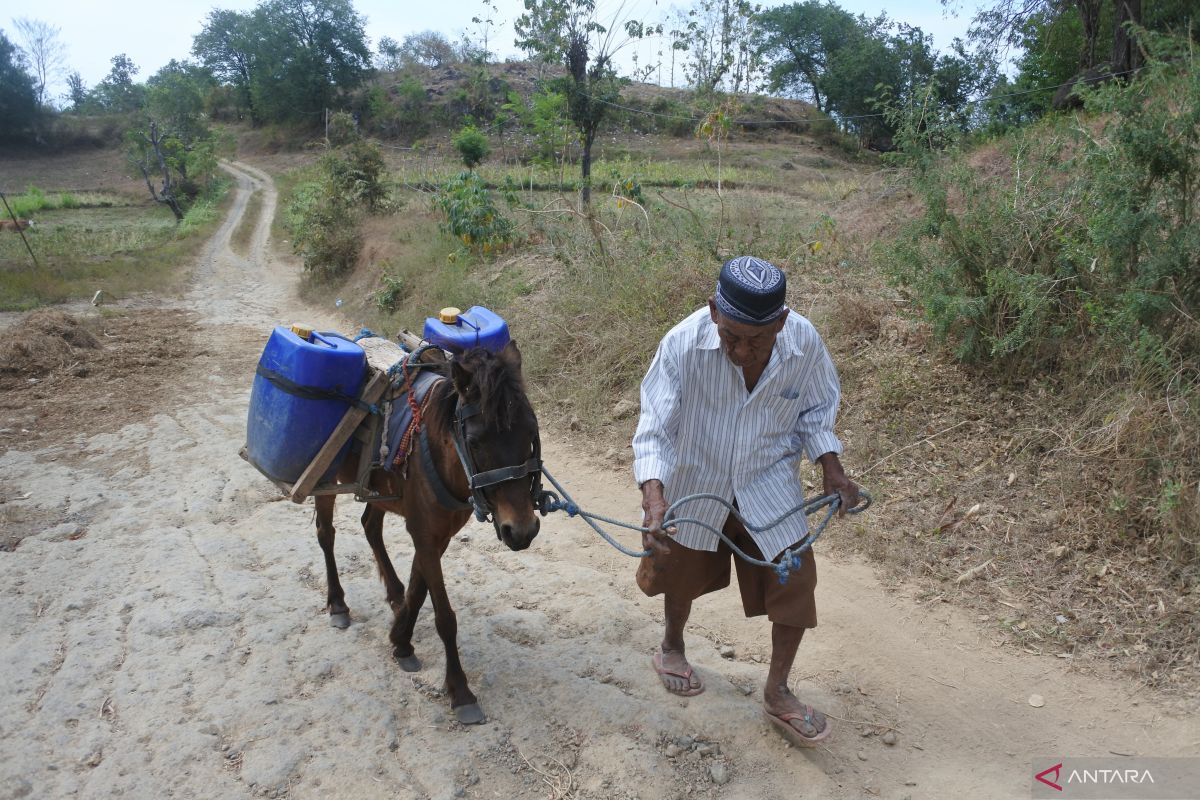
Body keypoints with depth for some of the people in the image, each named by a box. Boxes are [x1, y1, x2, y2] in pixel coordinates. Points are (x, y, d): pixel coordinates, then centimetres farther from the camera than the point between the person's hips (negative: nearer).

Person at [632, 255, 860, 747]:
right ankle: (672, 647, 52)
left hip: (769, 484, 1)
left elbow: (817, 408, -3)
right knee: (685, 576, 19)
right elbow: (655, 429, -29)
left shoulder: (805, 343, -23)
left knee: (795, 582, -3)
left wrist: (831, 468, -13)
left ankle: (777, 694, 21)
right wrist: (653, 496, -43)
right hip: (697, 484, -1)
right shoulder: (683, 344, -31)